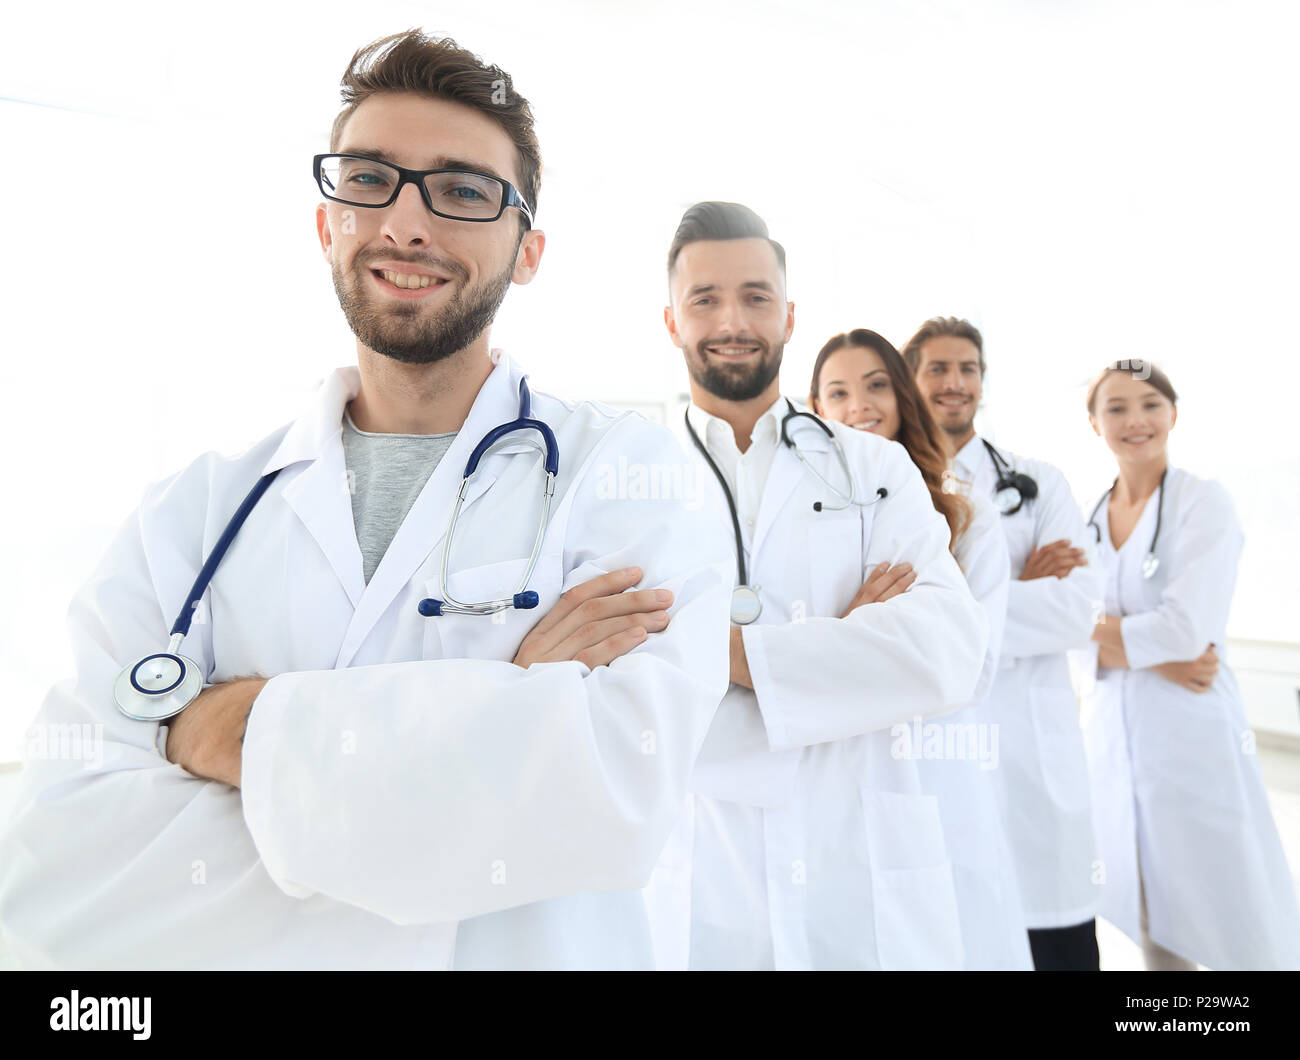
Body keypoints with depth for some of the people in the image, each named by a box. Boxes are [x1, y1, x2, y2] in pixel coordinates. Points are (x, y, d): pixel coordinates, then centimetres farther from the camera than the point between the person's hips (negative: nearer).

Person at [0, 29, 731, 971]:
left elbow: (621, 785, -28)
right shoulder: (198, 508, -6)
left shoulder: (626, 470, -13)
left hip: (546, 953, -1)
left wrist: (251, 725, -20)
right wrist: (492, 710, -25)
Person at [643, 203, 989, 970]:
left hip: (870, 881, 2)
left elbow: (948, 650, -11)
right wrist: (846, 640, -16)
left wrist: (737, 653, -18)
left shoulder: (877, 469, 3)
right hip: (692, 884, -1)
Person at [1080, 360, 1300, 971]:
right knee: (1153, 925, 15)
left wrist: (1102, 633, -7)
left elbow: (1185, 627, -18)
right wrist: (1157, 659, -15)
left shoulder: (1204, 503, -6)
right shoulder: (1087, 517, 6)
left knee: (1228, 925, 5)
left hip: (1192, 733, -4)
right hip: (1112, 731, 4)